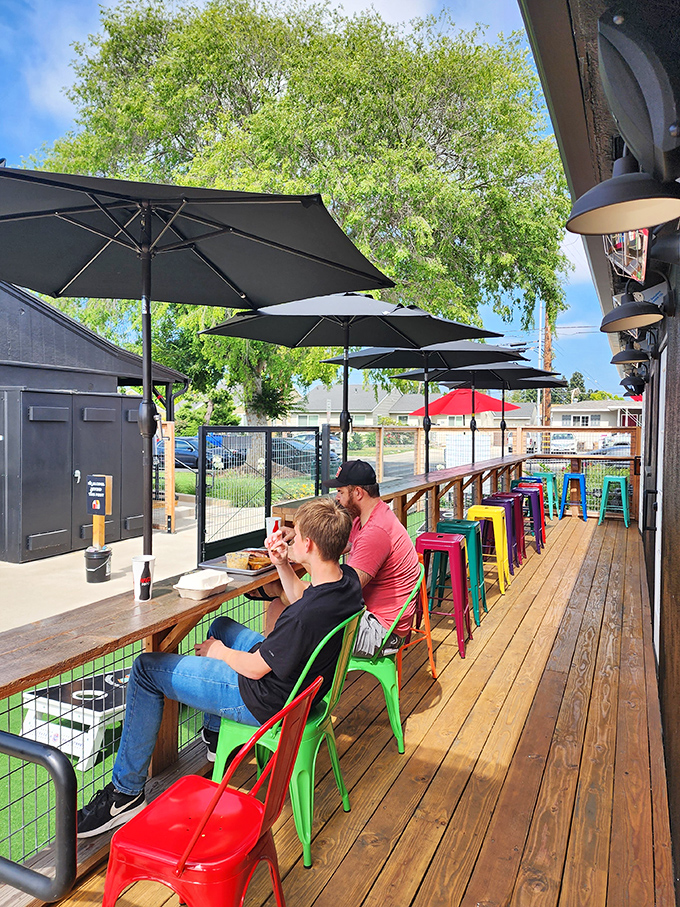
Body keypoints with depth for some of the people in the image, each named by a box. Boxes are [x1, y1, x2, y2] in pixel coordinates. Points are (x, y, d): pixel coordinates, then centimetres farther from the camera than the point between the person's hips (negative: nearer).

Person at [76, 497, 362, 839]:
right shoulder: (347, 578, -10)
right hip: (302, 680, 9)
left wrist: (219, 651, -3)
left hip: (266, 702, -9)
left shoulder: (307, 615, -36)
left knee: (146, 669, -2)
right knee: (221, 626, 31)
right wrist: (283, 564, -3)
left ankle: (126, 791, 13)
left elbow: (254, 668, -22)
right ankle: (214, 734, 43)